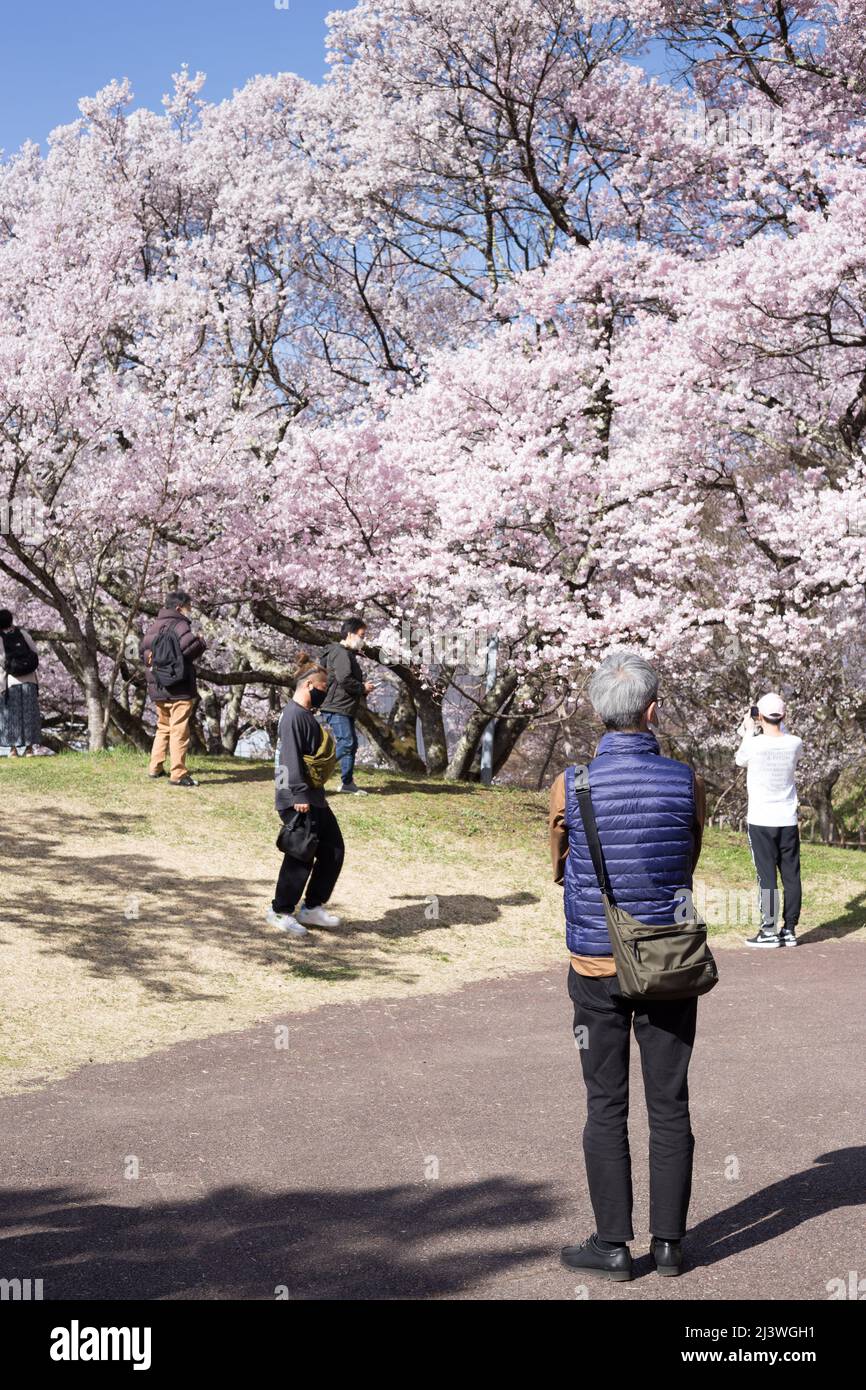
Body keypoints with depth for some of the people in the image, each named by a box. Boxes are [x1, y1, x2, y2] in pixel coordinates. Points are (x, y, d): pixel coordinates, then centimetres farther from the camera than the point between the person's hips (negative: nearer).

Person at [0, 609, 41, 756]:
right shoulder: (23, 633, -2)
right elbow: (35, 652, 3)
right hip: (29, 680, 3)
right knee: (29, 714, 9)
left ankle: (13, 749, 3)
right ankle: (29, 748, 9)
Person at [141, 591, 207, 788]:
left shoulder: (154, 626, 12)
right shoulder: (179, 625, -13)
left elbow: (144, 649, 17)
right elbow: (189, 648, -27)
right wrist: (201, 641, -8)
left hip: (157, 688, 8)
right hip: (179, 688, -8)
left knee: (163, 727, 22)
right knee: (179, 731, -5)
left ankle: (155, 768, 26)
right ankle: (178, 775, -5)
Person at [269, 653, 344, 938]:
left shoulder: (306, 715, 17)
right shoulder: (294, 715, -16)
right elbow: (291, 758, -22)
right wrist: (299, 795, -25)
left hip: (314, 799, 10)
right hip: (297, 801, -10)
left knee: (334, 851, 11)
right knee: (301, 856, -4)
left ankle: (311, 908, 20)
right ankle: (281, 912, 10)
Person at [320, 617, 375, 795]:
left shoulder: (348, 653, 21)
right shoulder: (341, 653, -14)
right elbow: (344, 679, -26)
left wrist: (363, 687, 8)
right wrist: (362, 688, -12)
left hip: (345, 709, 11)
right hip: (337, 709, -11)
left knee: (351, 743, 13)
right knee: (346, 743, -16)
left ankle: (348, 782, 20)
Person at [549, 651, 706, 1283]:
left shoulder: (571, 786, -10)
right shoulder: (686, 782, -8)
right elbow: (688, 866, 8)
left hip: (597, 966, -1)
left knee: (606, 1108, 7)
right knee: (670, 1105, 10)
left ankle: (613, 1244, 14)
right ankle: (670, 1242, 18)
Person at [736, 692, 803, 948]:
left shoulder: (753, 745, -13)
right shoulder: (795, 744, -3)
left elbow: (740, 761, 9)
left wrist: (748, 731, 17)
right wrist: (780, 726, 20)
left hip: (761, 821, -3)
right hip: (788, 820, 3)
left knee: (767, 876, -1)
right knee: (791, 875, 8)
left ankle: (769, 931, 1)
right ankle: (790, 929, 13)